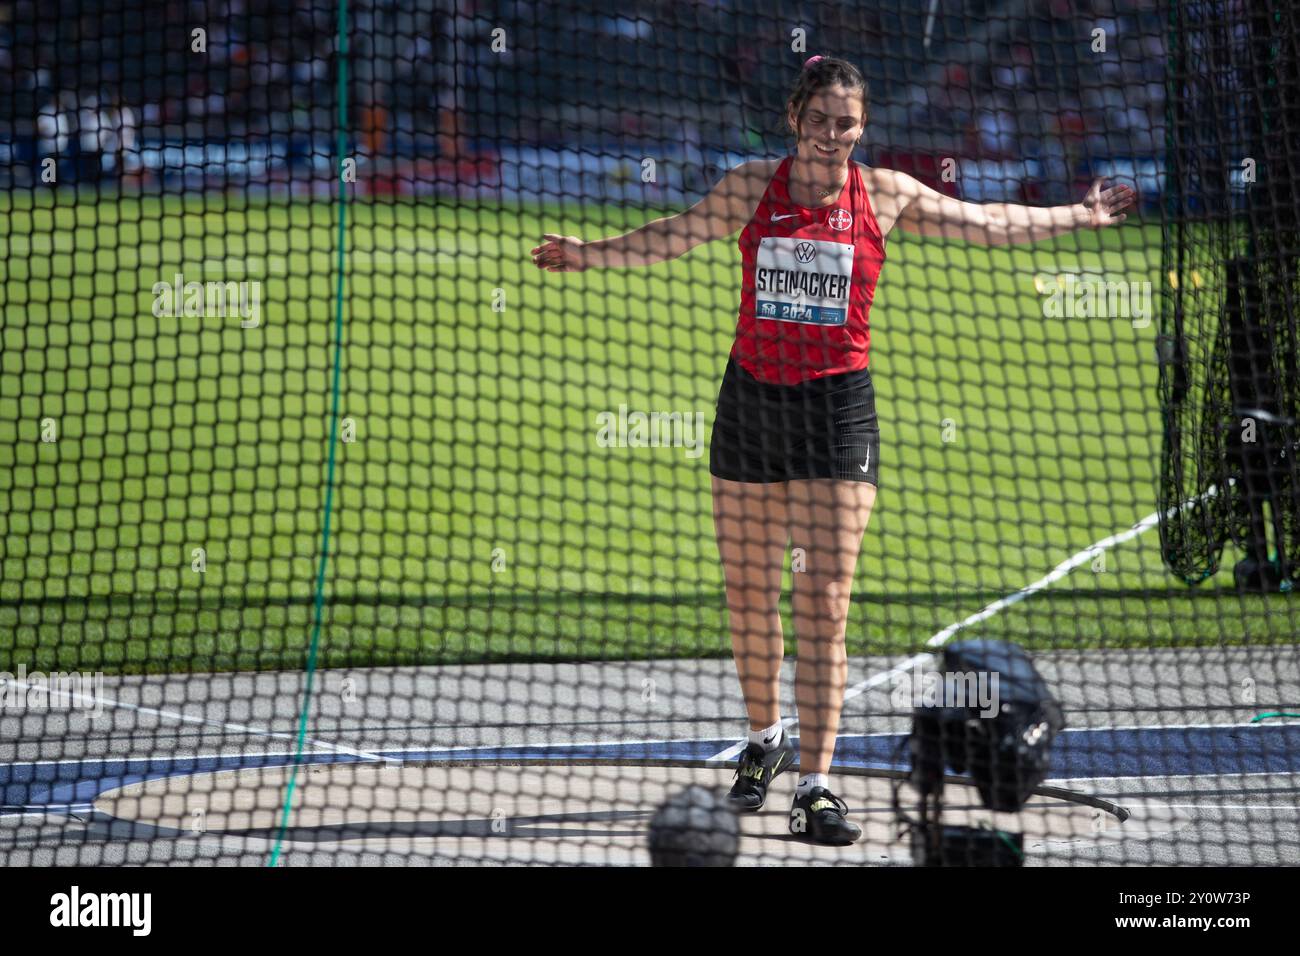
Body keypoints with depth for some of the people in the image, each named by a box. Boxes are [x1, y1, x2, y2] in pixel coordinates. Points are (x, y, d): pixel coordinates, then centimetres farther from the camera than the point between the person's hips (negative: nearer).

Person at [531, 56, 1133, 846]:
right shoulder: (753, 186, 3)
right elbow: (676, 236, 17)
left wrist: (1075, 217, 20)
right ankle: (766, 739, 34)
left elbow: (986, 224, 15)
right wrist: (592, 254, 7)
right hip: (752, 398, 2)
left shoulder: (886, 194, 1)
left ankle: (815, 787, -11)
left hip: (838, 405, -2)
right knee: (749, 596, 10)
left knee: (825, 604, -9)